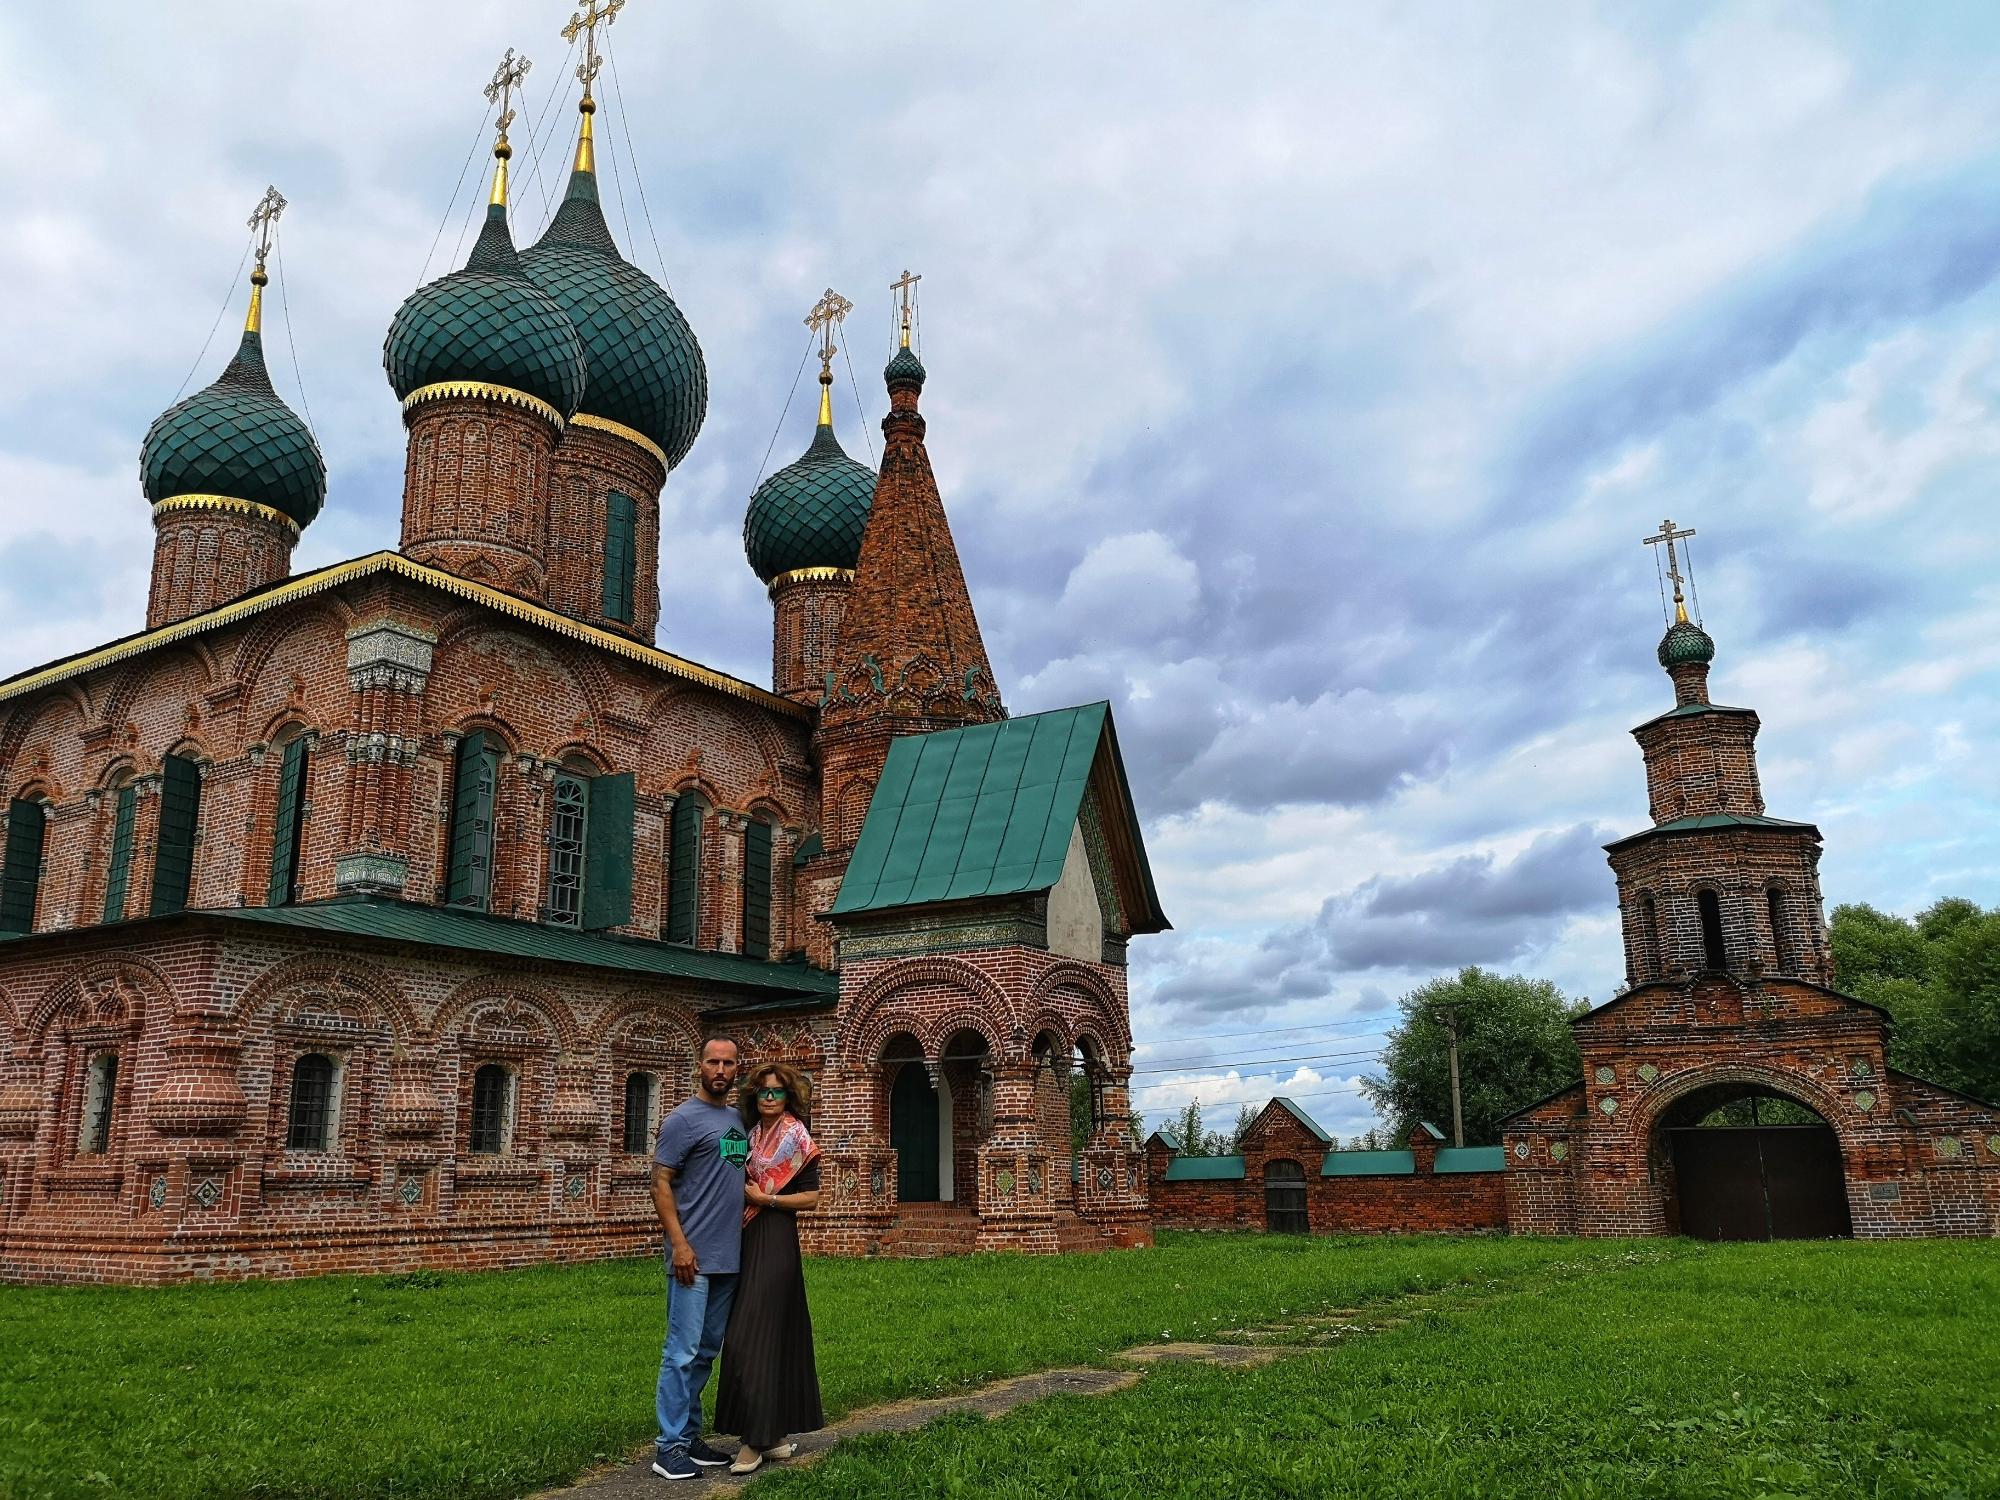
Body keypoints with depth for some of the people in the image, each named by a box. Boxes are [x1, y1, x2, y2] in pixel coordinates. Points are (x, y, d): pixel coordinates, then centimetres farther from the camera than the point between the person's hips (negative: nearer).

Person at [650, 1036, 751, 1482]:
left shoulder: (739, 1121, 14)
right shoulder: (683, 1119, -7)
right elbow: (661, 1183, -10)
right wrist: (679, 1243, -18)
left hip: (729, 1258, 7)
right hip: (694, 1256, -7)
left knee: (706, 1352, 13)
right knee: (683, 1351, -4)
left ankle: (690, 1436, 22)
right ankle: (670, 1447, 3)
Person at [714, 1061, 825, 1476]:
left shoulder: (796, 1138, -7)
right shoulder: (752, 1136, 13)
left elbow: (811, 1197, -9)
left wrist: (764, 1199, -13)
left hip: (776, 1240, -7)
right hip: (749, 1240, 7)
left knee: (755, 1333, -9)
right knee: (776, 1332, 10)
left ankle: (756, 1438, -3)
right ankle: (777, 1433, 16)